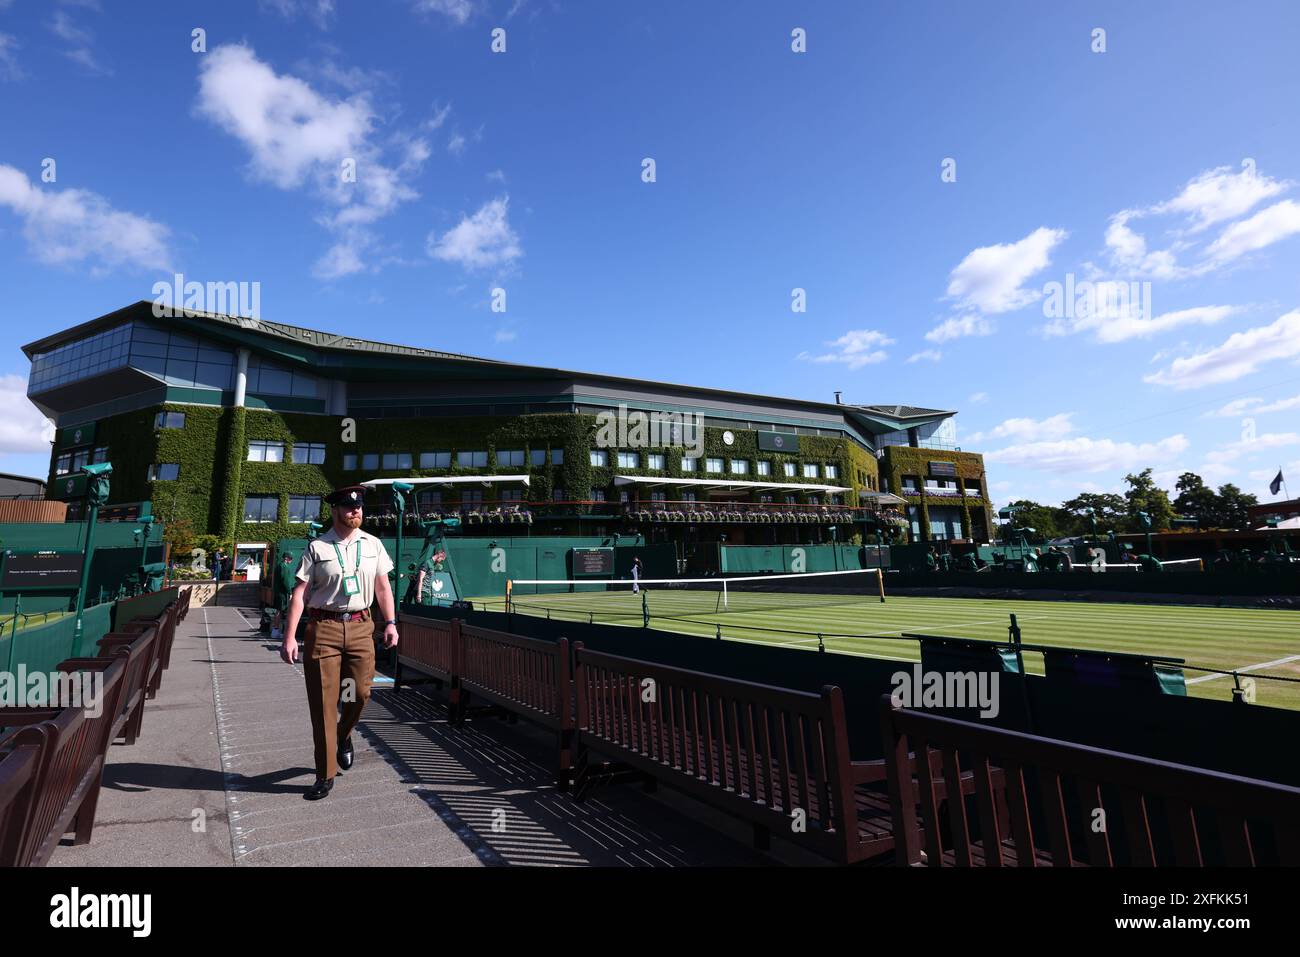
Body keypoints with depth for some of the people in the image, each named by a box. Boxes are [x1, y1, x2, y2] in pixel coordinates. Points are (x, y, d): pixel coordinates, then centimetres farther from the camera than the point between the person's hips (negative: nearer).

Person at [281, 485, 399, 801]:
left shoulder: (373, 545, 7)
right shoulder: (317, 547, -2)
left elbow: (382, 586, 11)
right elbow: (299, 593, -4)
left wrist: (390, 622, 4)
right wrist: (290, 636, -10)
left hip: (360, 626, 3)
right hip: (322, 627, -2)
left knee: (360, 693, 1)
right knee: (323, 701, 2)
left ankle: (343, 736, 37)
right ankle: (325, 776, 15)